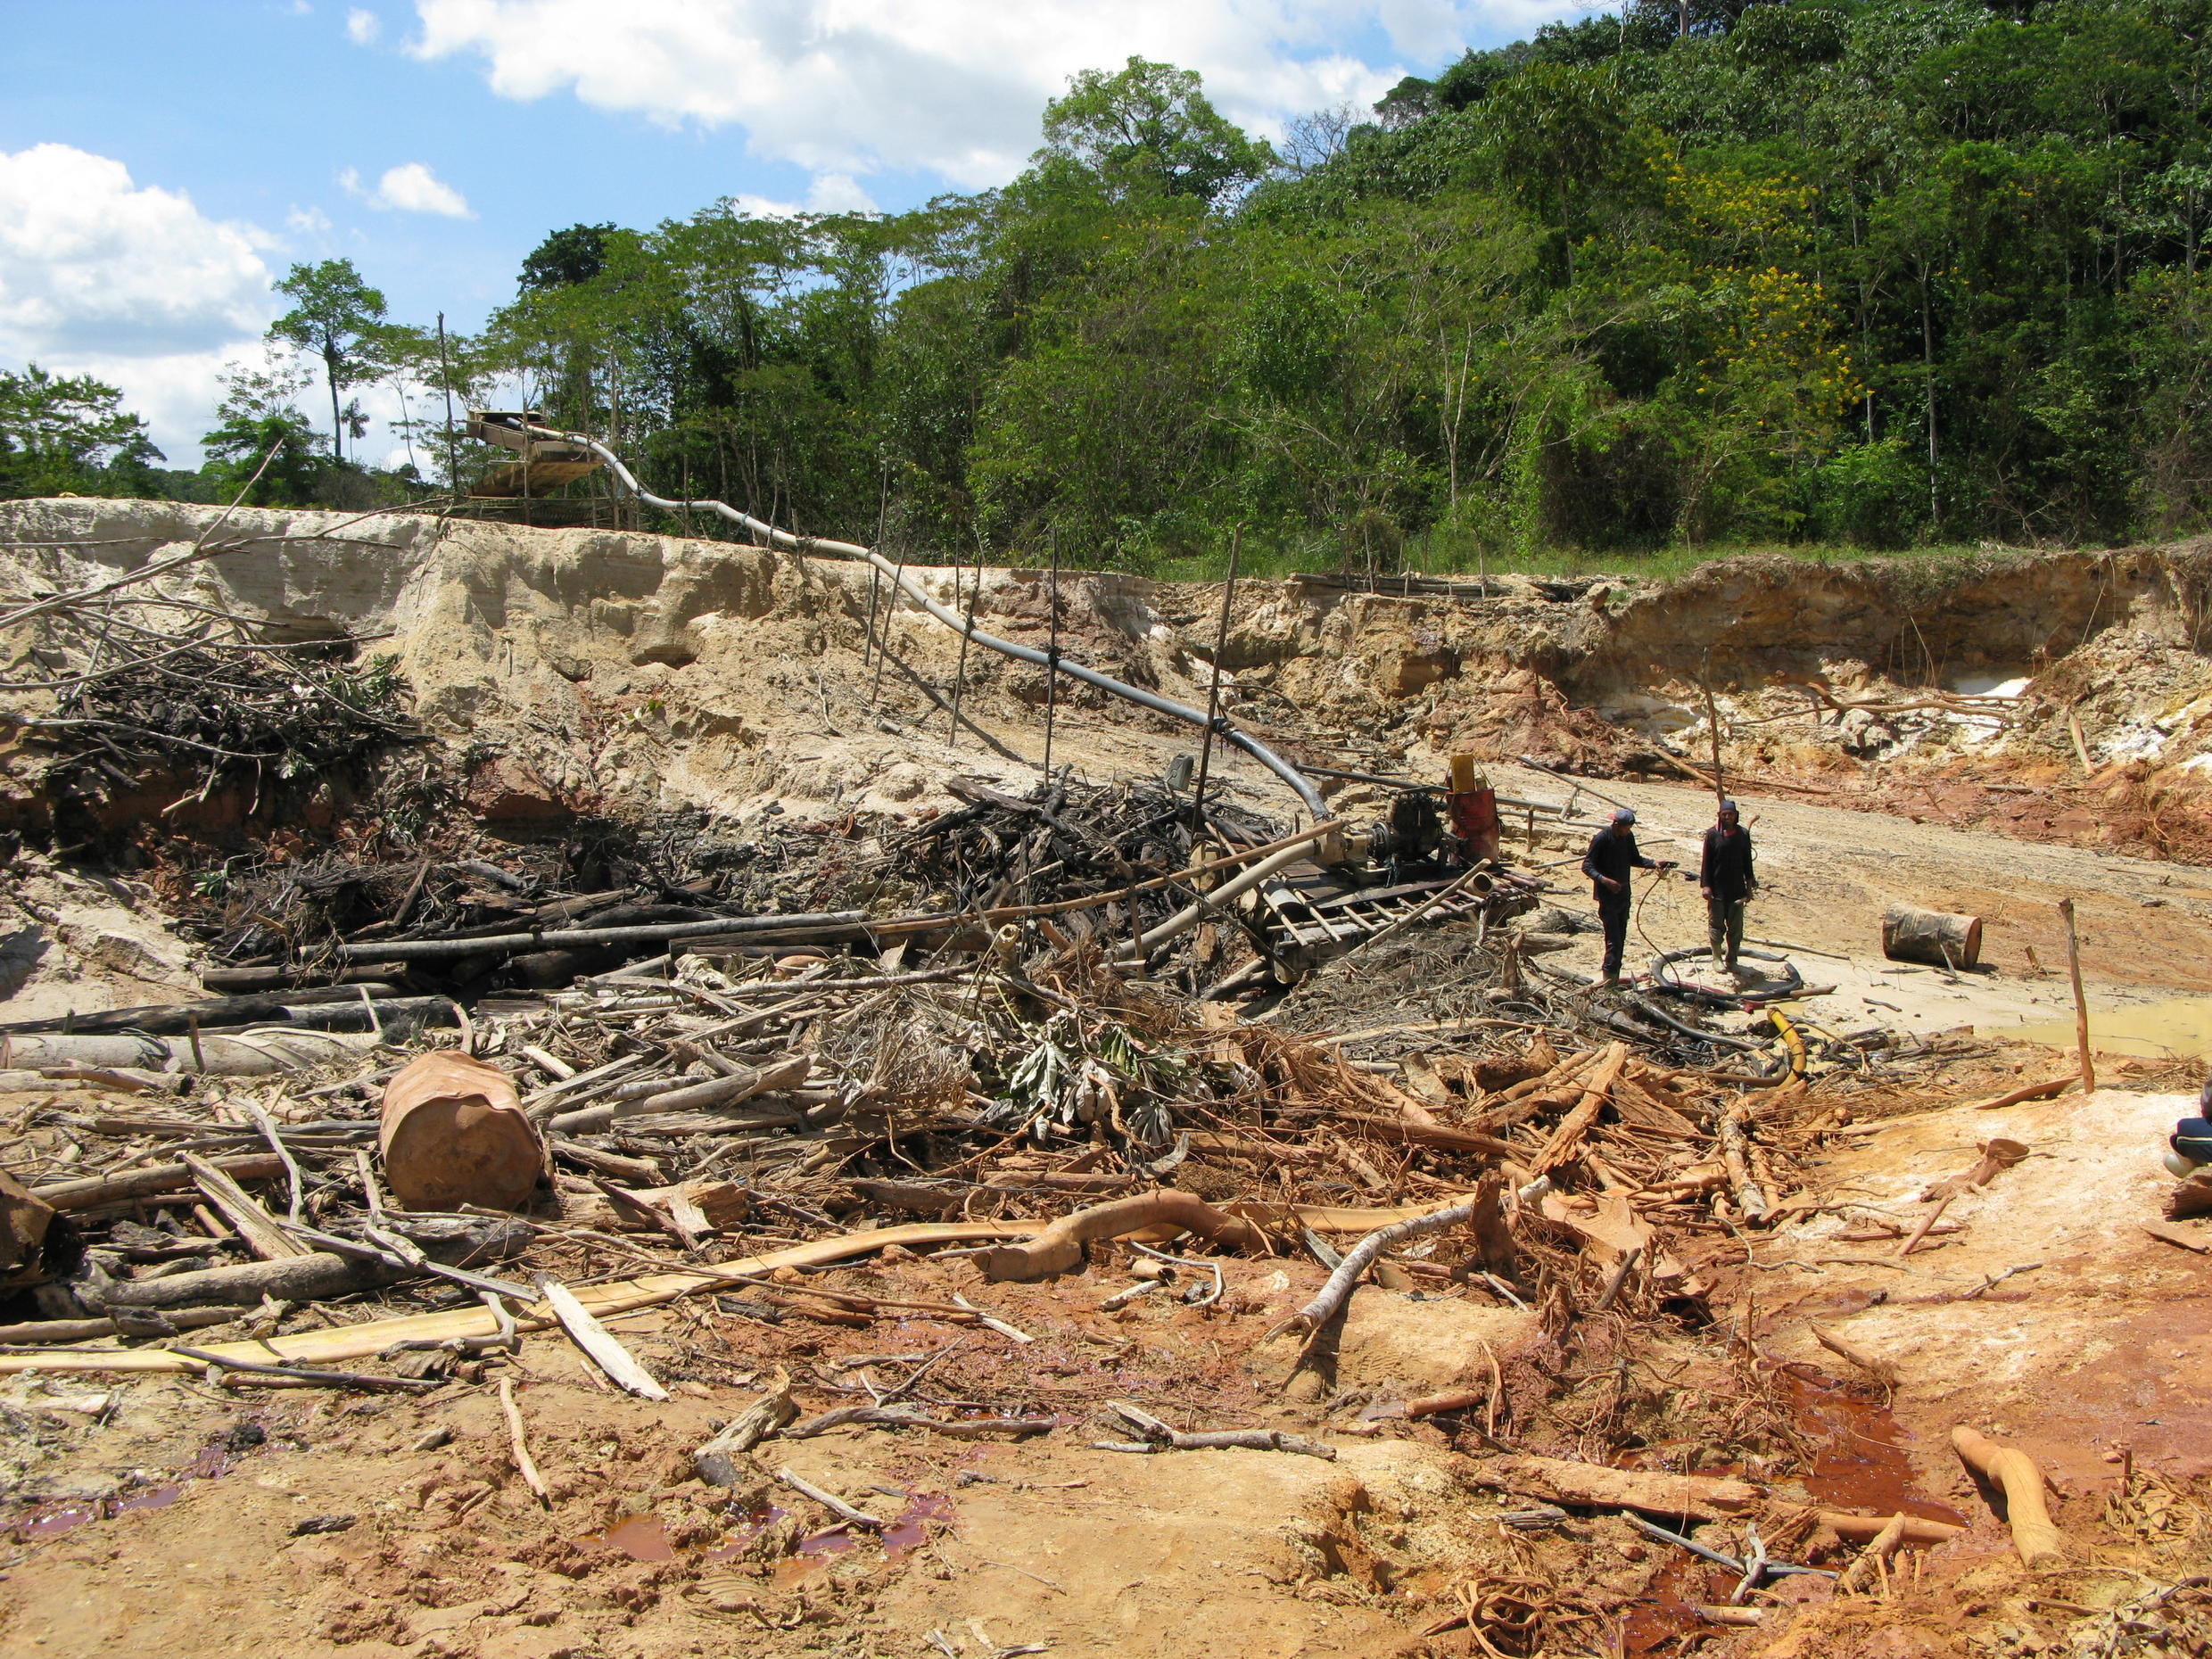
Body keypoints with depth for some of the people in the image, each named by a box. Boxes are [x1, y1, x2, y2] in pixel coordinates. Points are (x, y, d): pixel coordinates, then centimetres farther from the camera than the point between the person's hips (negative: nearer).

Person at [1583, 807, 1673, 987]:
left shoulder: (1628, 837, 4)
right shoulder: (1601, 839, -17)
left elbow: (1634, 859, 18)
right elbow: (1587, 866, -16)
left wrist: (1654, 863, 1)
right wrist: (1604, 880, -32)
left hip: (1623, 893, 7)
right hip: (1607, 896, -7)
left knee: (1621, 938, 12)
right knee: (1614, 940, -11)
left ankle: (1615, 979, 21)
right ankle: (1609, 980, -6)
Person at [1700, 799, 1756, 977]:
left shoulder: (1743, 834, 3)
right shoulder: (1712, 834, -6)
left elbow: (1747, 861, 10)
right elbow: (1706, 862, -4)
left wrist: (1749, 884, 9)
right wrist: (1705, 885, -9)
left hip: (1737, 888, 2)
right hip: (1717, 889, -2)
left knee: (1735, 926, 7)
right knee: (1716, 923, 5)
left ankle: (1732, 959, 19)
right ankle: (1717, 957, 20)